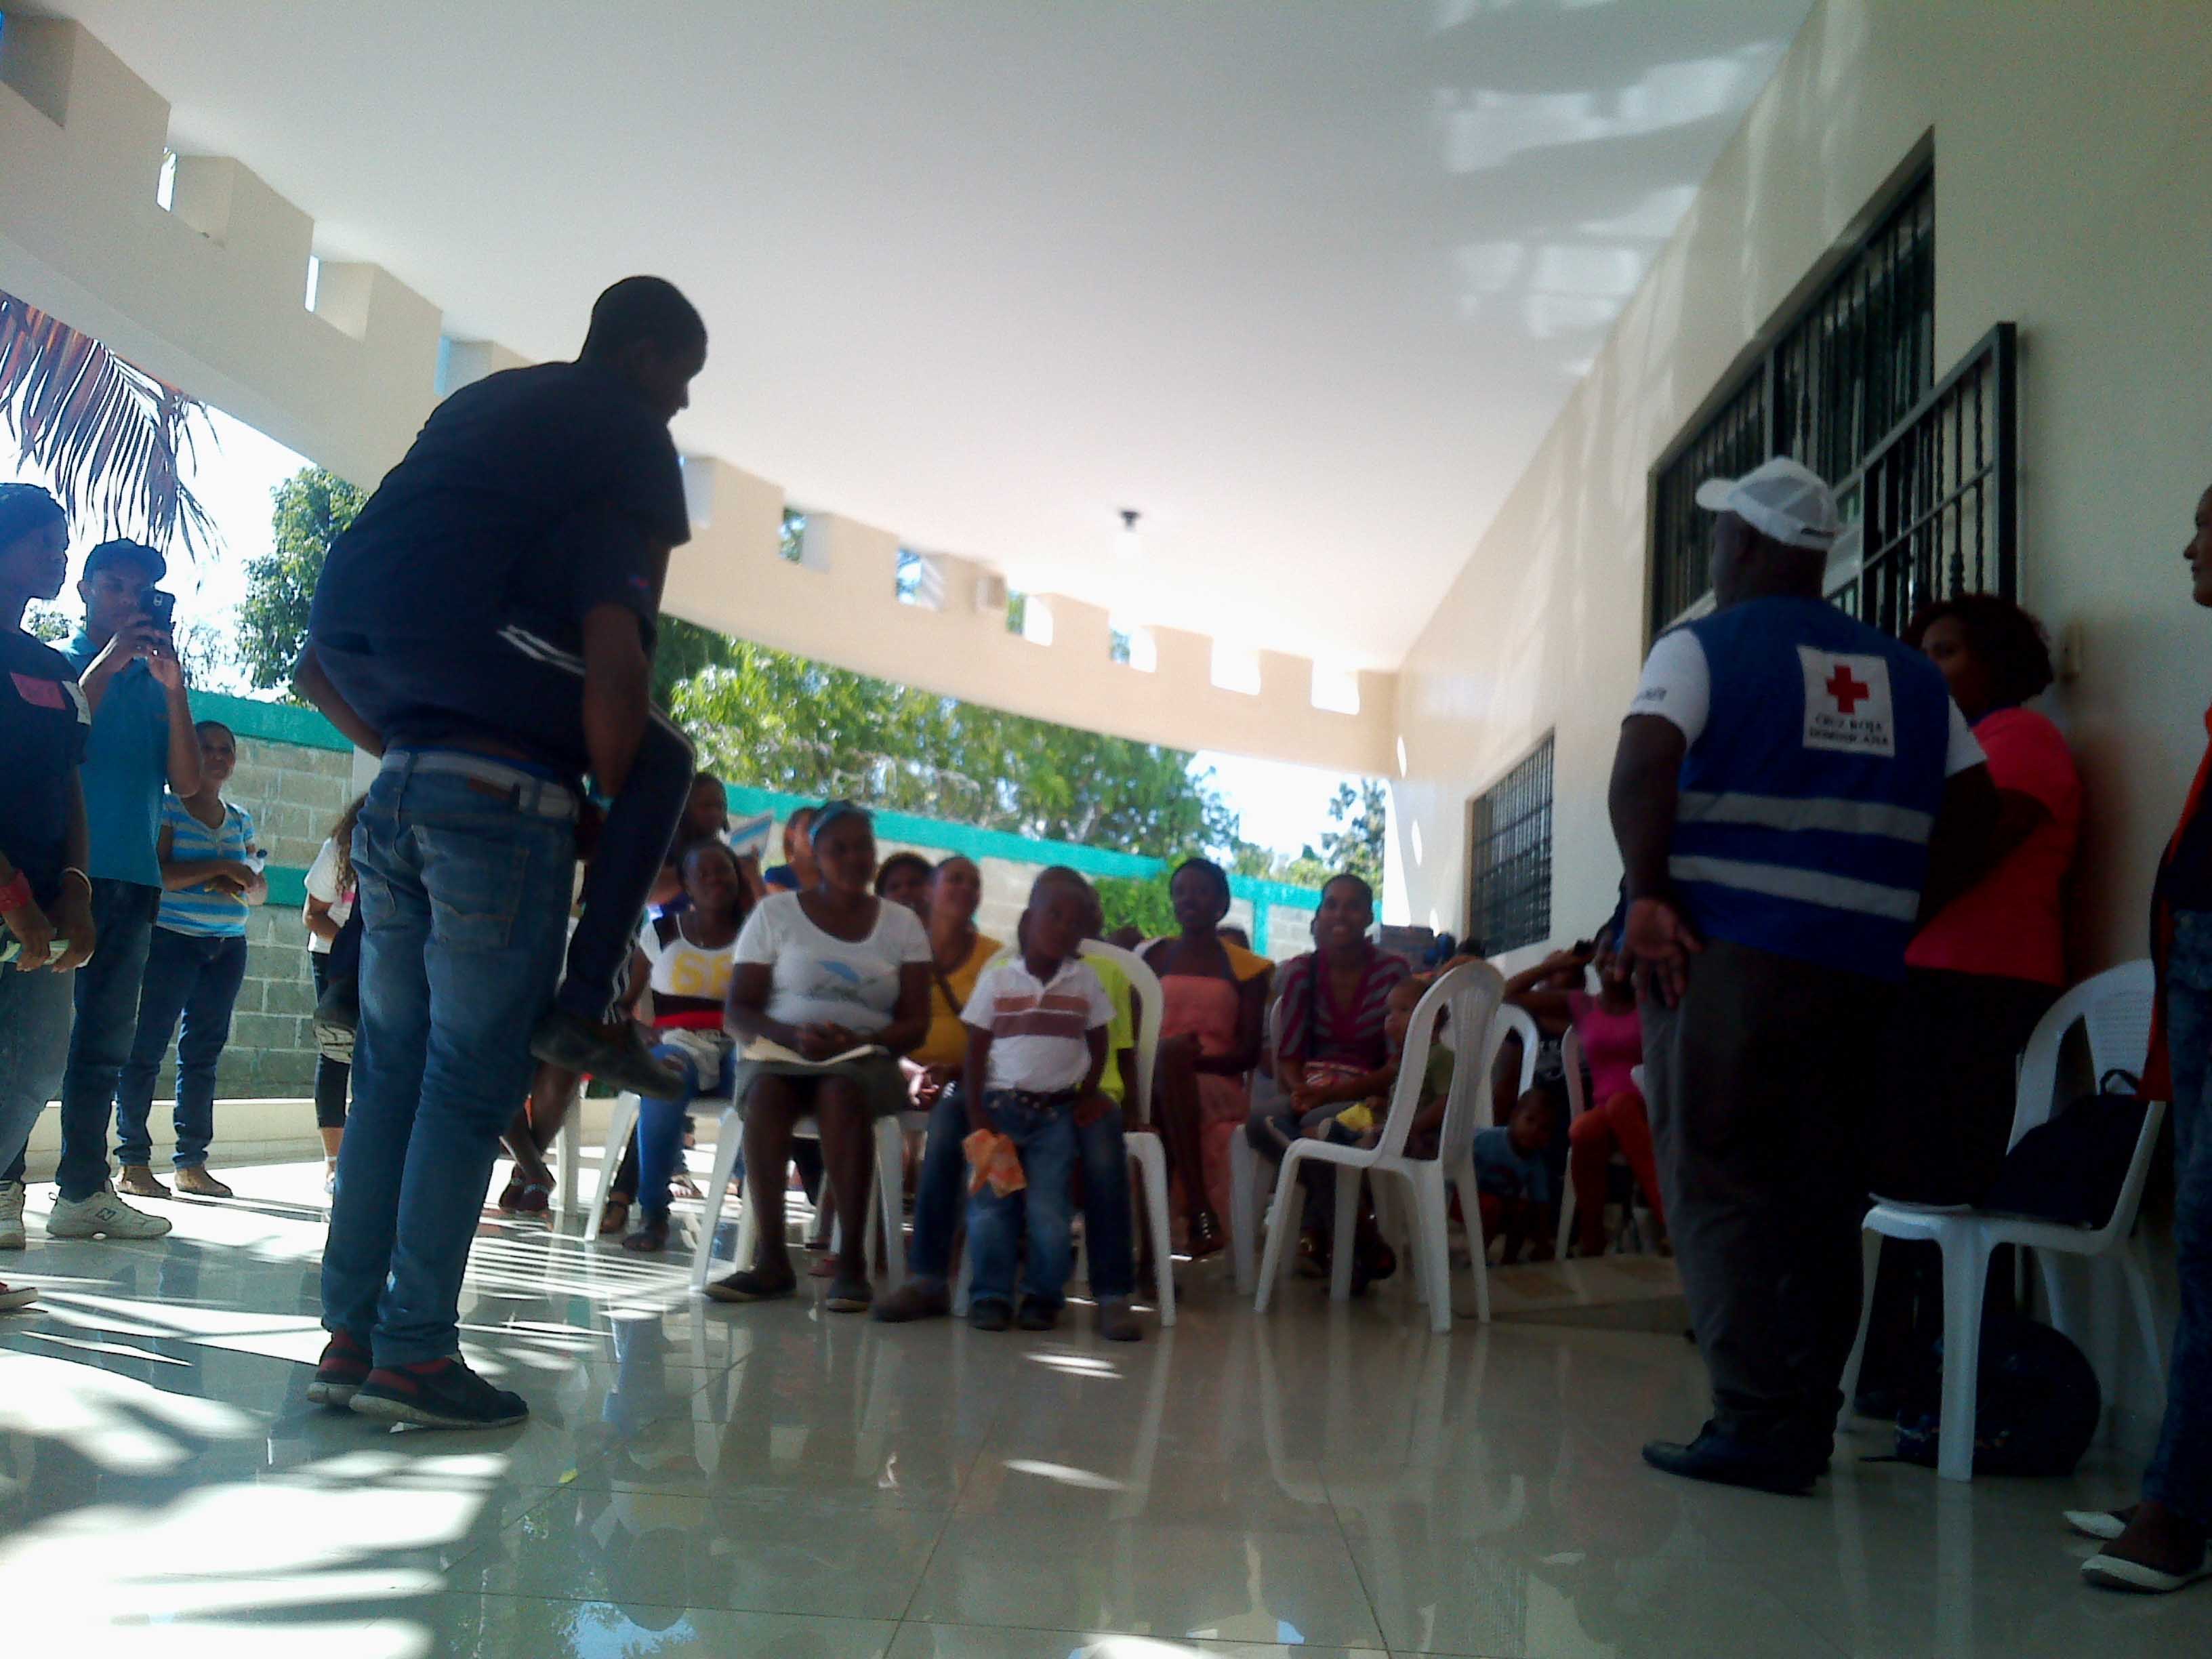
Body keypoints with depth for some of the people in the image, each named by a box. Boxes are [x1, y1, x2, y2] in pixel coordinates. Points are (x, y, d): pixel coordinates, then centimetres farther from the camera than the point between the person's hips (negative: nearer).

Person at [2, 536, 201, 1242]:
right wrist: (107, 664, -11)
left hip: (131, 879, 4)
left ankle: (84, 1190, 7)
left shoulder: (154, 683, 16)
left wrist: (174, 688, -6)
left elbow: (187, 783, 5)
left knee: (106, 1039, 4)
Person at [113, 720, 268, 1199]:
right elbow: (156, 873, -12)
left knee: (203, 1051, 5)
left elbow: (261, 892, 20)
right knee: (147, 1048, -4)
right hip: (171, 938, -5)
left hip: (228, 945, 5)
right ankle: (133, 1163, 0)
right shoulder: (169, 809, 0)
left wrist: (245, 884, -2)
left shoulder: (241, 820, 16)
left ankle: (192, 1163, 9)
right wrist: (218, 869, -17)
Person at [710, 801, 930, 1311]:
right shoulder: (775, 913, 8)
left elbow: (915, 1023, 3)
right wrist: (792, 1036, -18)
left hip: (865, 1061, 0)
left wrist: (855, 1042, -17)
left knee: (841, 1092, -36)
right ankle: (772, 1259, -31)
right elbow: (738, 1011, 2)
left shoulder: (902, 925, 11)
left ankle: (853, 1261, -34)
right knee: (766, 1092, -35)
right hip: (780, 1052, 0)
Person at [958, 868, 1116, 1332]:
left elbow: (1098, 1047, 14)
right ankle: (991, 1294, 9)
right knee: (989, 1210, -6)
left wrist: (1087, 1095, -1)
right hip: (1000, 1106, 0)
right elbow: (975, 1053, 3)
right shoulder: (996, 980, 3)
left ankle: (1043, 1296, 9)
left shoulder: (1085, 981, 7)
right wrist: (977, 1118, -5)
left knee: (1049, 1215, -9)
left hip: (1056, 1113, 0)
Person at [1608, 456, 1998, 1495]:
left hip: (1723, 954, -5)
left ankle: (1757, 1427, -2)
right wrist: (1895, 915, 15)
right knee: (1820, 1194, 9)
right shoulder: (1906, 672, 16)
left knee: (1718, 1188, 0)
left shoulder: (1702, 648, 0)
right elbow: (1974, 807, 12)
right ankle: (1807, 1427, 14)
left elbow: (1643, 766, -17)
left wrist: (1650, 896, -9)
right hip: (1859, 971, 5)